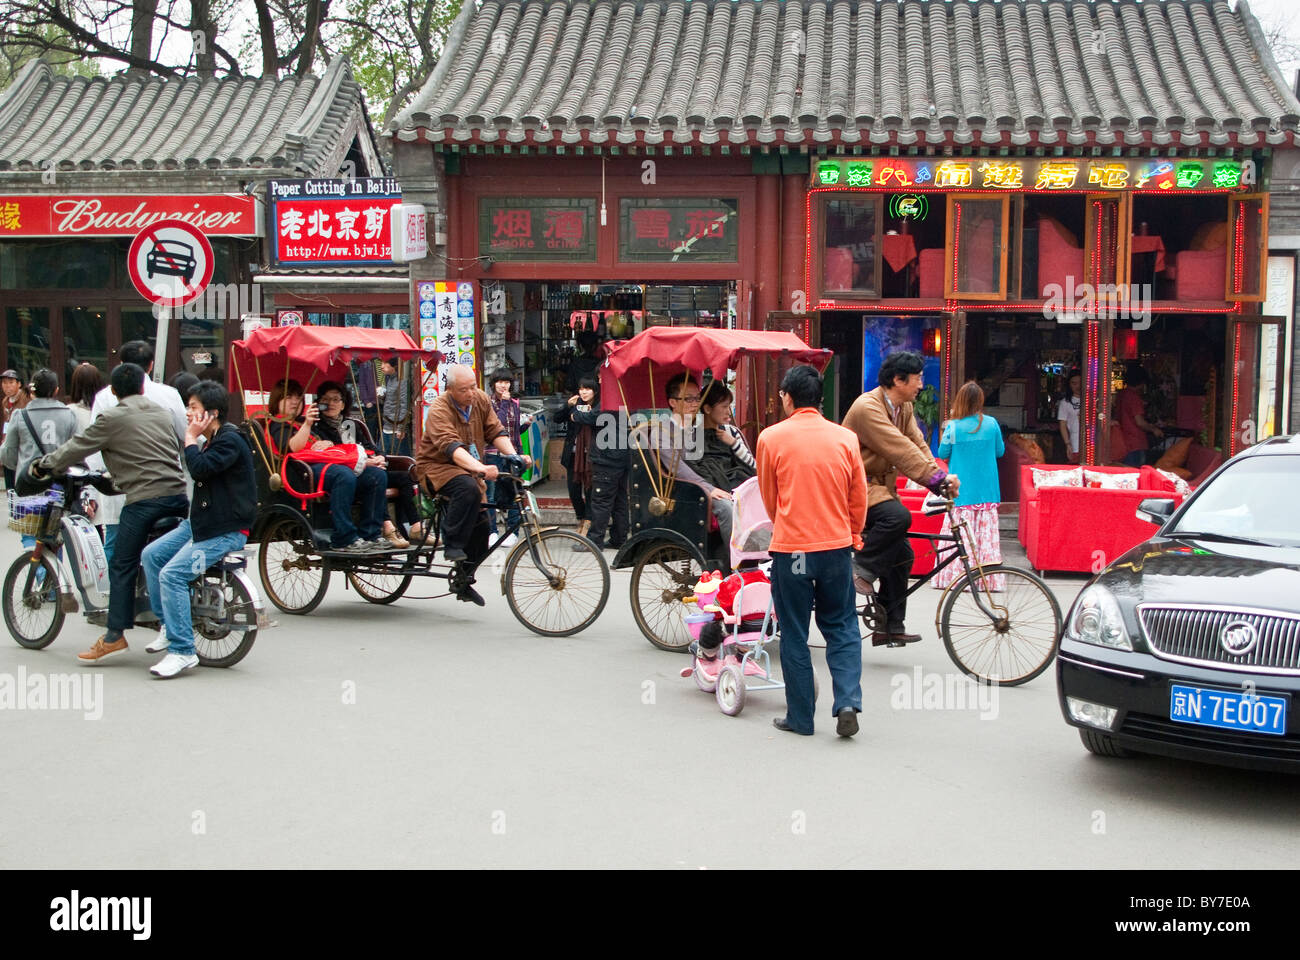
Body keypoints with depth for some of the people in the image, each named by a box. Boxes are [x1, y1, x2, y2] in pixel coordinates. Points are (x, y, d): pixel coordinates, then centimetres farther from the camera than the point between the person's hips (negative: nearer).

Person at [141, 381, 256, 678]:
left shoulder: (230, 441, -15)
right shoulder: (211, 441, 18)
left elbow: (200, 469, -27)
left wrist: (191, 439, -14)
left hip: (226, 530, -11)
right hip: (199, 521, 11)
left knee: (172, 574, -20)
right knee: (151, 554, 6)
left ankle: (183, 651, -16)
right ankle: (168, 623, 16)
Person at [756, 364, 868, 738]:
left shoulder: (771, 437, -6)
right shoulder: (845, 438, 0)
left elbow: (768, 497, 7)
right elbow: (859, 498, 9)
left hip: (790, 550, -2)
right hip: (837, 546, 2)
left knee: (794, 635, 8)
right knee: (842, 628, 15)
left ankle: (800, 717, 14)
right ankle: (848, 703, 1)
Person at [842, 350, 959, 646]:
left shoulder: (904, 408, 9)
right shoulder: (867, 407, -21)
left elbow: (917, 445, 2)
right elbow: (900, 450, -28)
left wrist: (940, 479, -13)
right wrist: (936, 477, -31)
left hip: (879, 485, 10)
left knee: (901, 555, 4)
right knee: (898, 516, -35)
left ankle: (890, 628, 11)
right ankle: (861, 569, -15)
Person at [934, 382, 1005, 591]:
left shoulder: (953, 426, -9)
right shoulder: (991, 424, -2)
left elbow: (942, 454, 1)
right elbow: (1000, 451, 9)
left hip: (961, 490, -2)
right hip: (986, 490, 2)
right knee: (986, 532, 6)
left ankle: (956, 576, 2)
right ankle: (989, 578, 7)